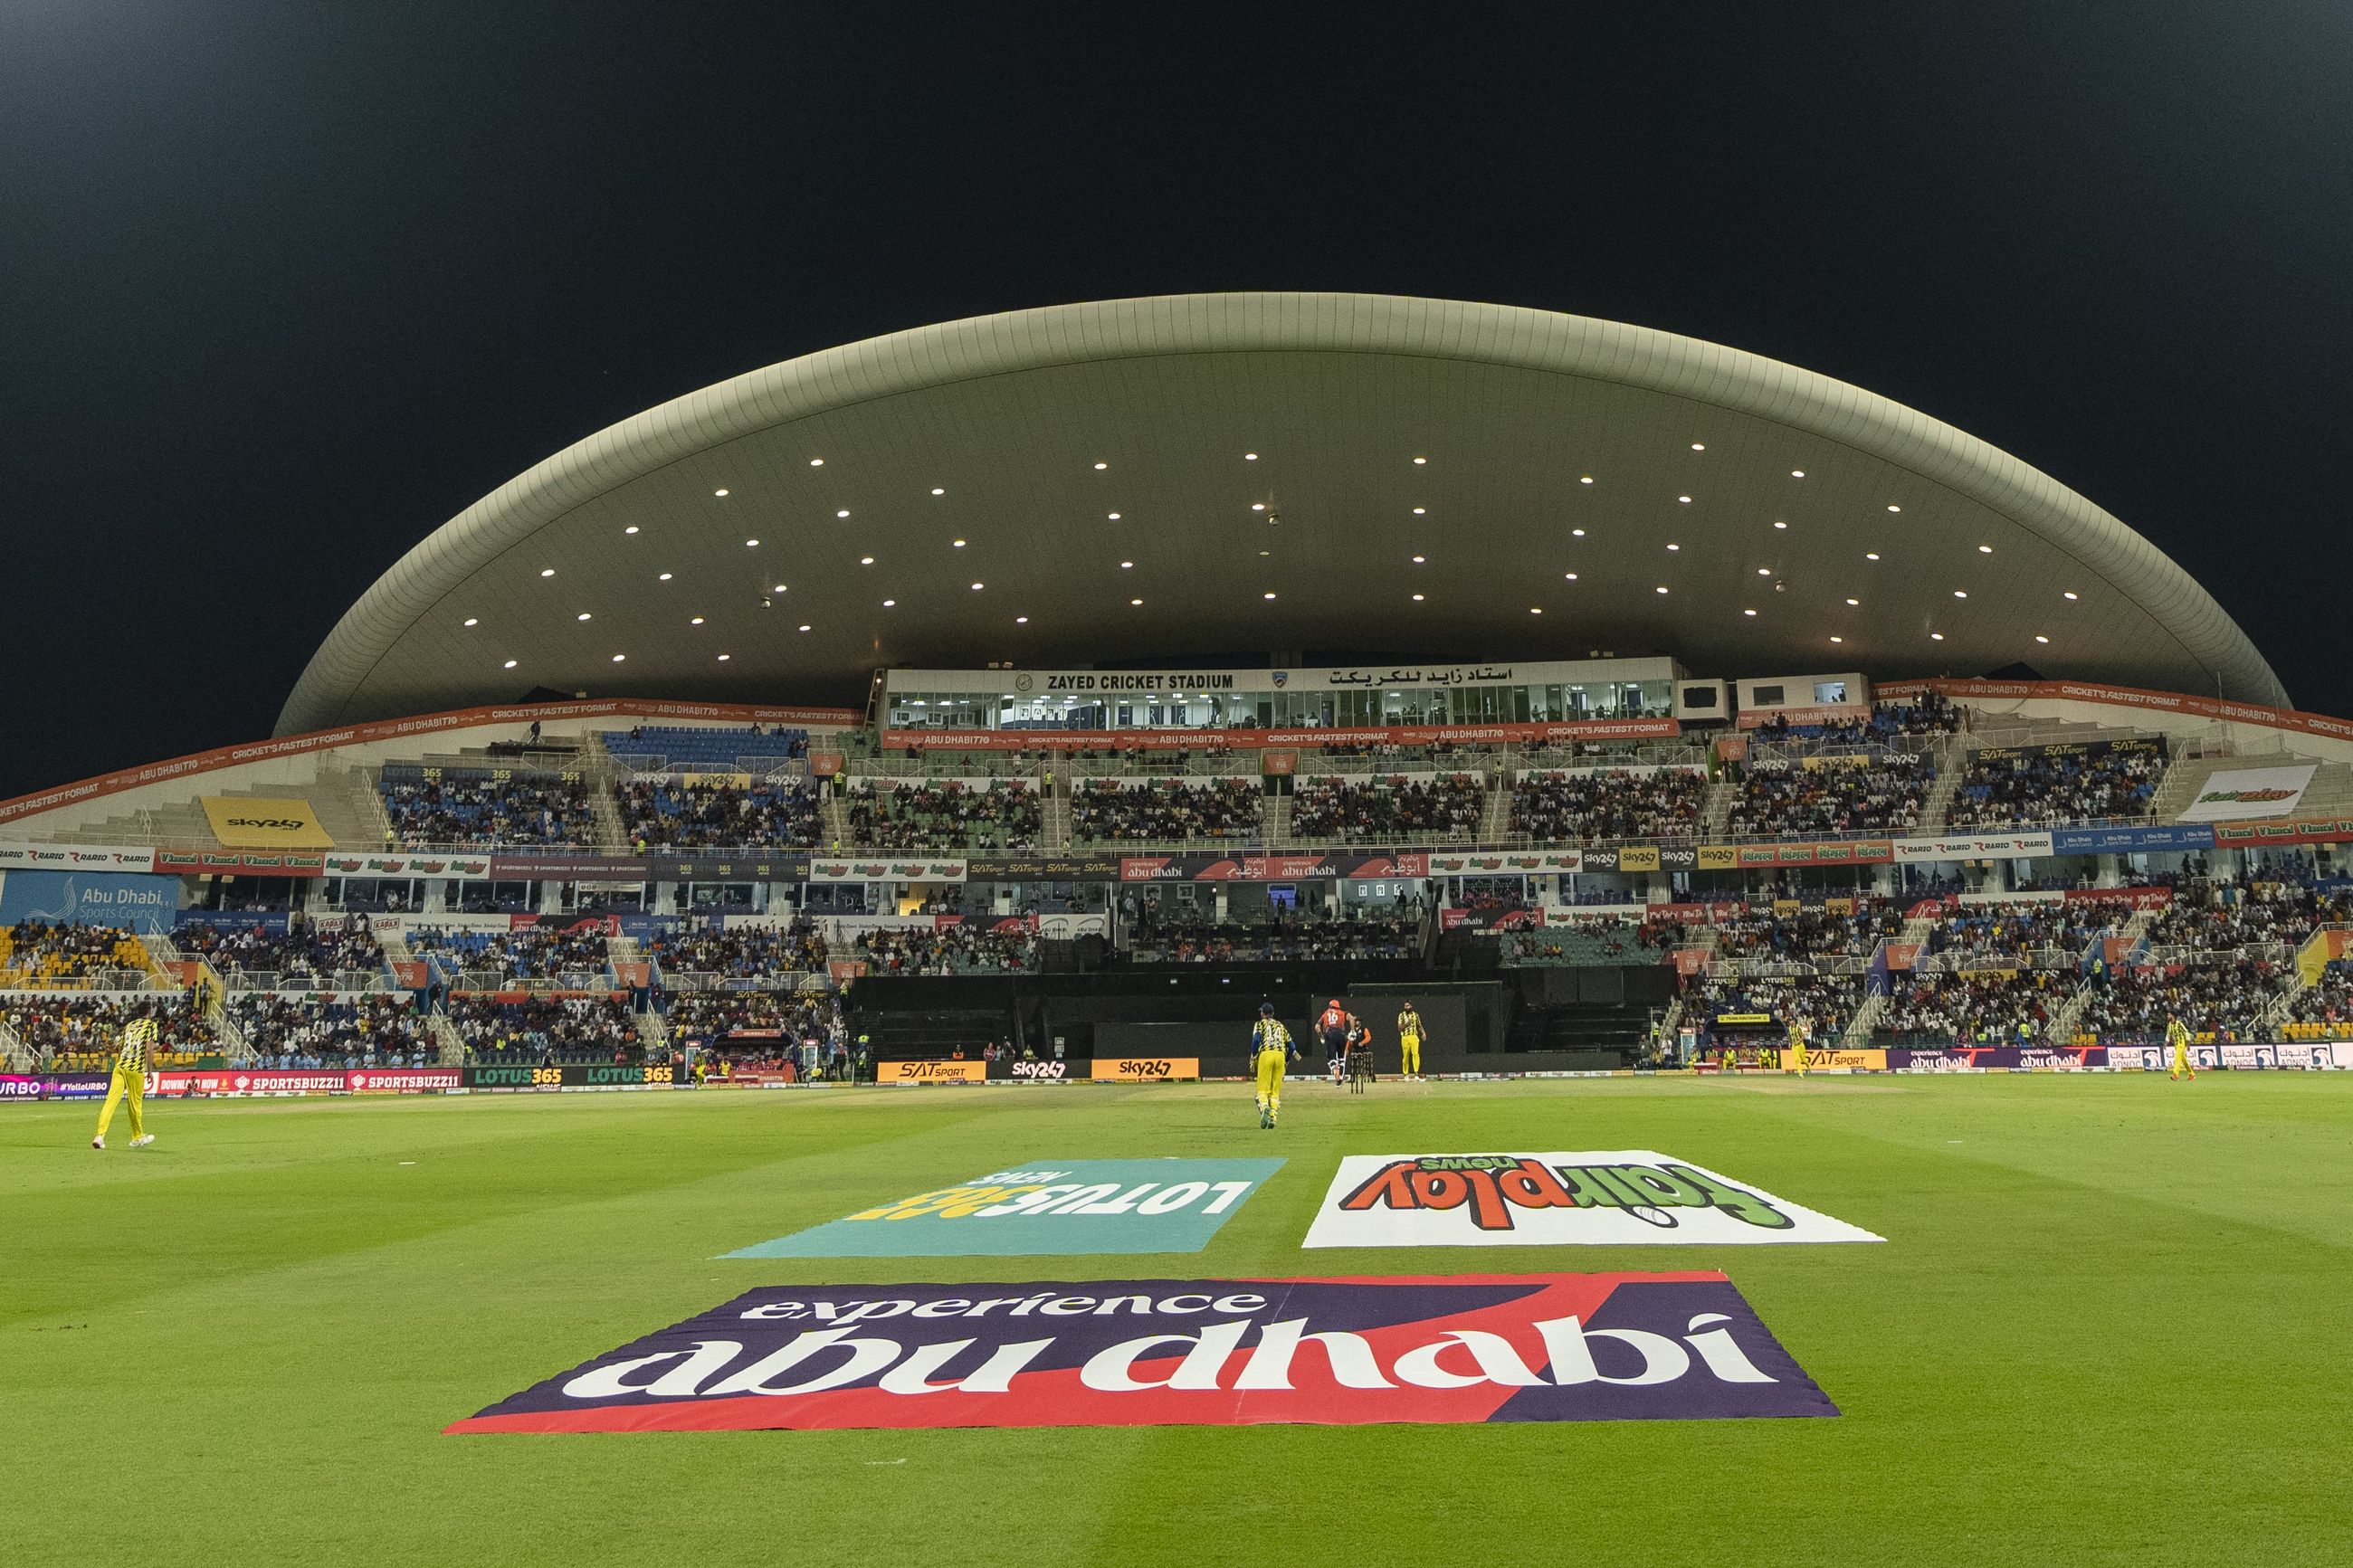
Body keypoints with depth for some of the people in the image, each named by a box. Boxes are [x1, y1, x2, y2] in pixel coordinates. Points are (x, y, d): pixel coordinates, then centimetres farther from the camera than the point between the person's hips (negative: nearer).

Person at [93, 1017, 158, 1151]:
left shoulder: (130, 1024, 20)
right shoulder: (151, 1024, 3)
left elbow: (119, 1049, 21)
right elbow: (148, 1049, -9)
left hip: (120, 1065, 5)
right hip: (136, 1069, -4)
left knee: (111, 1101, -5)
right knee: (135, 1104, 8)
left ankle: (100, 1135, -18)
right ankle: (137, 1138, 22)